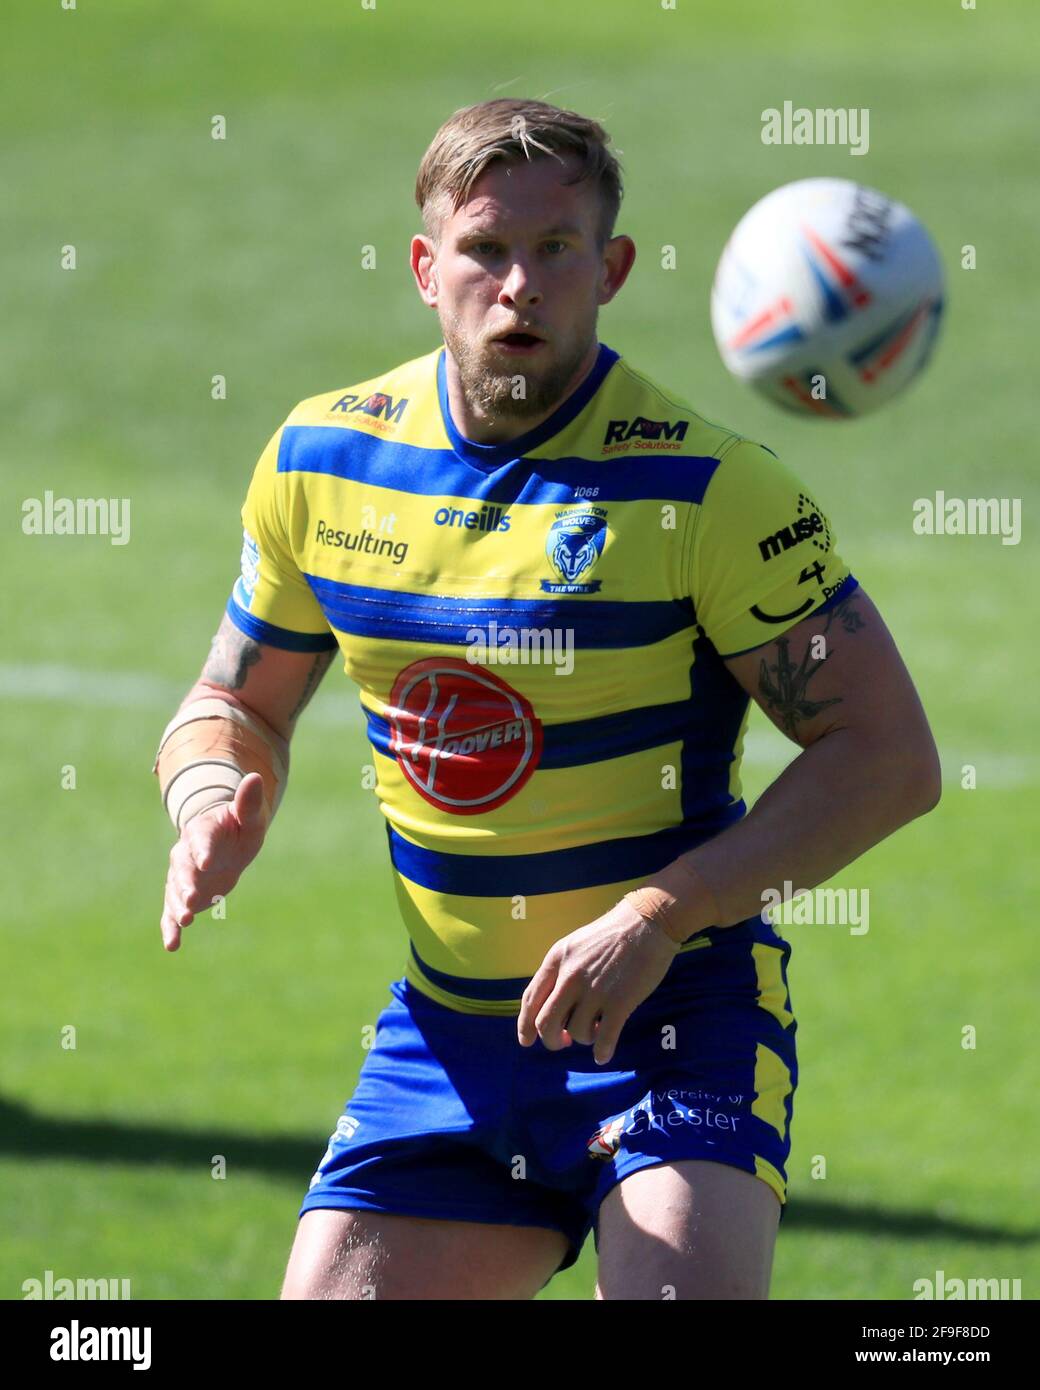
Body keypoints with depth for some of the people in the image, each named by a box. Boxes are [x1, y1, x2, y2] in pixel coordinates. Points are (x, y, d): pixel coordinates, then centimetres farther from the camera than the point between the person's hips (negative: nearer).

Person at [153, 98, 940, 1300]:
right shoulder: (321, 458, 1)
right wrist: (214, 802, -9)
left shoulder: (701, 486, -14)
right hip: (444, 1029, 5)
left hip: (675, 1014, -5)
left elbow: (888, 755, -14)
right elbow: (236, 705, 15)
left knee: (683, 1284, -26)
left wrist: (662, 914, -22)